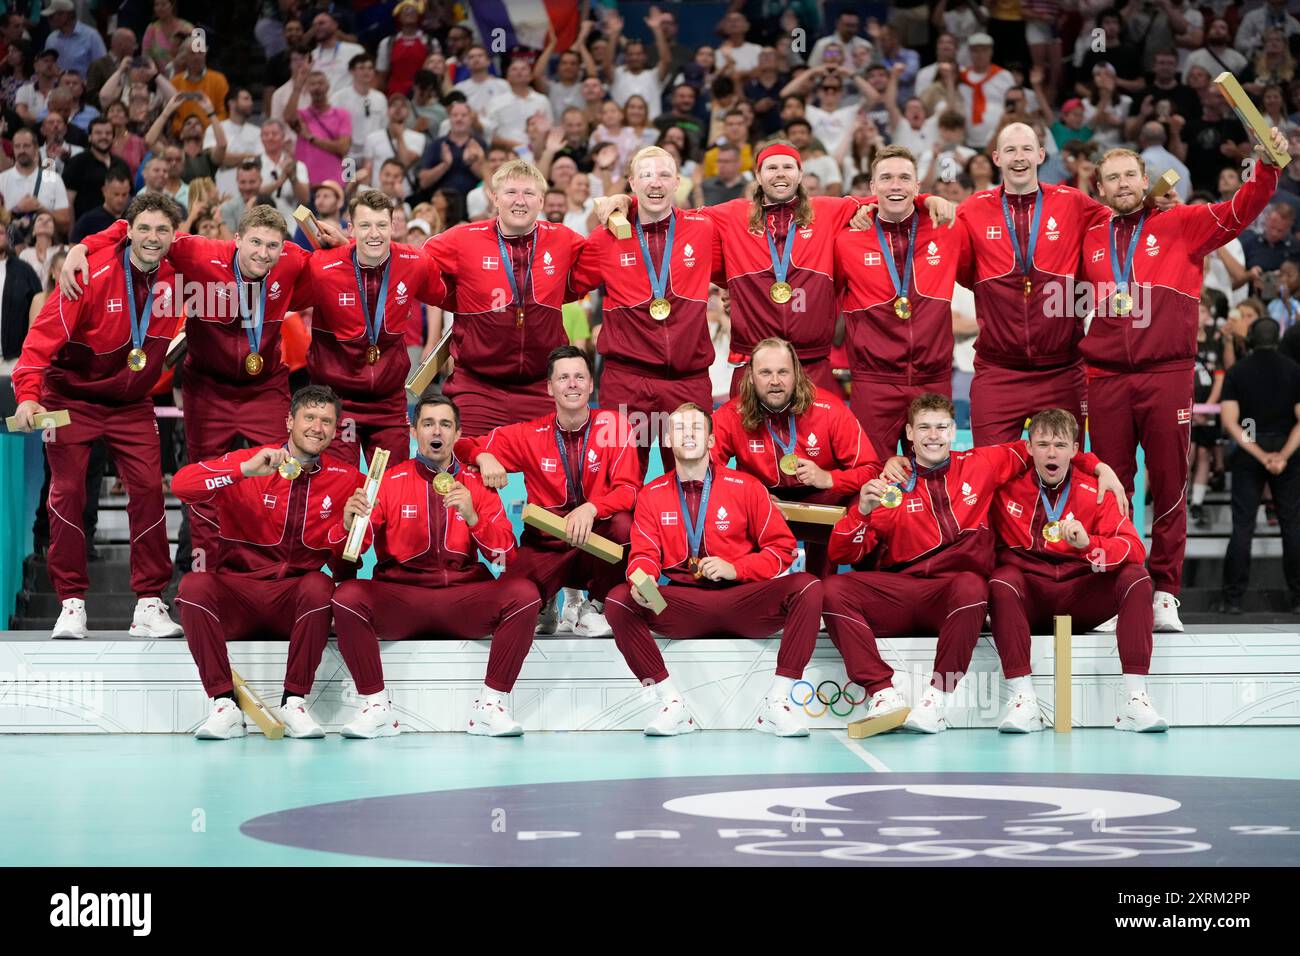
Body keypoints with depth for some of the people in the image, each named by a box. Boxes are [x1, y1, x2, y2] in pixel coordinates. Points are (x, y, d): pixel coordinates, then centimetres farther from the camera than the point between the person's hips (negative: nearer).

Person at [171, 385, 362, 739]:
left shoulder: (346, 480, 7)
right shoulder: (250, 462, 0)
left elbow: (346, 554, 10)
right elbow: (181, 484, -14)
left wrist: (349, 527, -13)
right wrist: (245, 470, -25)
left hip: (297, 599, 1)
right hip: (238, 591, 0)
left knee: (319, 586, -33)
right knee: (194, 585, -31)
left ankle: (293, 703, -22)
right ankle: (225, 706, -25)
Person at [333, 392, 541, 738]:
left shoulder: (477, 484, 10)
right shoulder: (390, 481, 6)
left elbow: (506, 555, 3)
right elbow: (354, 549, 0)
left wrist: (472, 516, -13)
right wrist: (351, 524, -23)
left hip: (465, 598, 1)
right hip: (400, 598, -1)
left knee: (524, 593, -25)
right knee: (347, 596, -29)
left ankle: (490, 706, -18)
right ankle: (376, 707, -18)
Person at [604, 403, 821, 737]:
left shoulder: (745, 487, 5)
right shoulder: (652, 495, 10)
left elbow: (781, 548, 6)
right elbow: (644, 554, 4)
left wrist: (735, 568, -10)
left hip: (743, 602, -1)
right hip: (682, 603, 1)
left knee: (807, 587, -27)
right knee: (618, 601, -25)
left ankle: (775, 703, -21)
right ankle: (671, 703, -19)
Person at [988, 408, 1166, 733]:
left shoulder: (1095, 493, 2)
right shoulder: (1008, 489, 3)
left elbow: (1134, 549, -11)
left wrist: (1088, 543, -27)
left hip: (1080, 600, 1)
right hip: (1028, 598, -1)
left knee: (1136, 577, -22)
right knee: (1002, 580, -32)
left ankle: (1135, 700, -30)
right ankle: (1023, 700, -38)